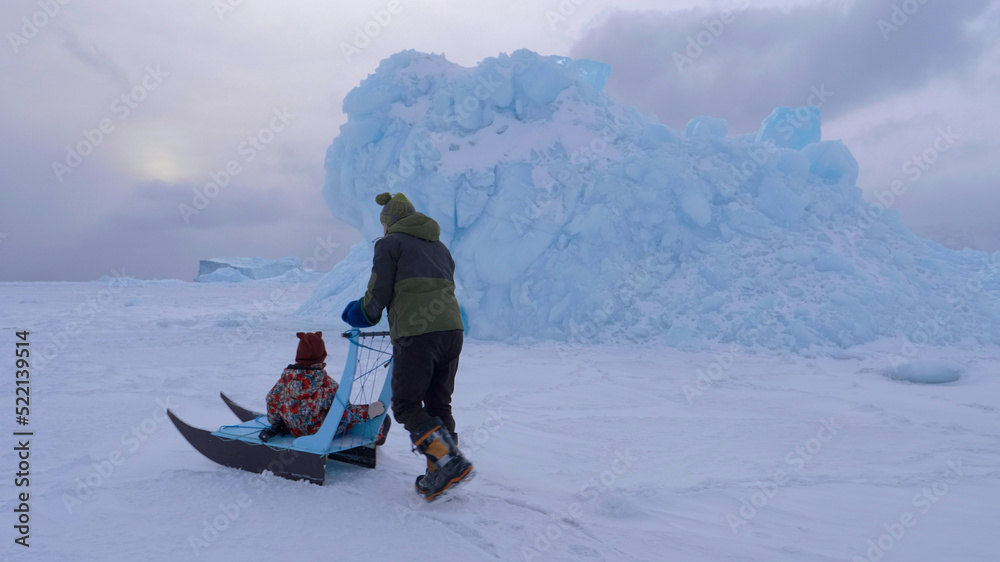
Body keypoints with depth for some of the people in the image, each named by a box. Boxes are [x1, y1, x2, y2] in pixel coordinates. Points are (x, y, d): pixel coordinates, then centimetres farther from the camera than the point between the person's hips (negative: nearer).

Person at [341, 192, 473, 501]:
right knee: (438, 404, 14)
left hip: (415, 333, -7)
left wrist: (362, 315, 19)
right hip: (452, 328, 7)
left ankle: (450, 461, -11)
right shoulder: (439, 246, 24)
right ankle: (438, 475, 14)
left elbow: (378, 294, 0)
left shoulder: (390, 243, 5)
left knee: (406, 405, 3)